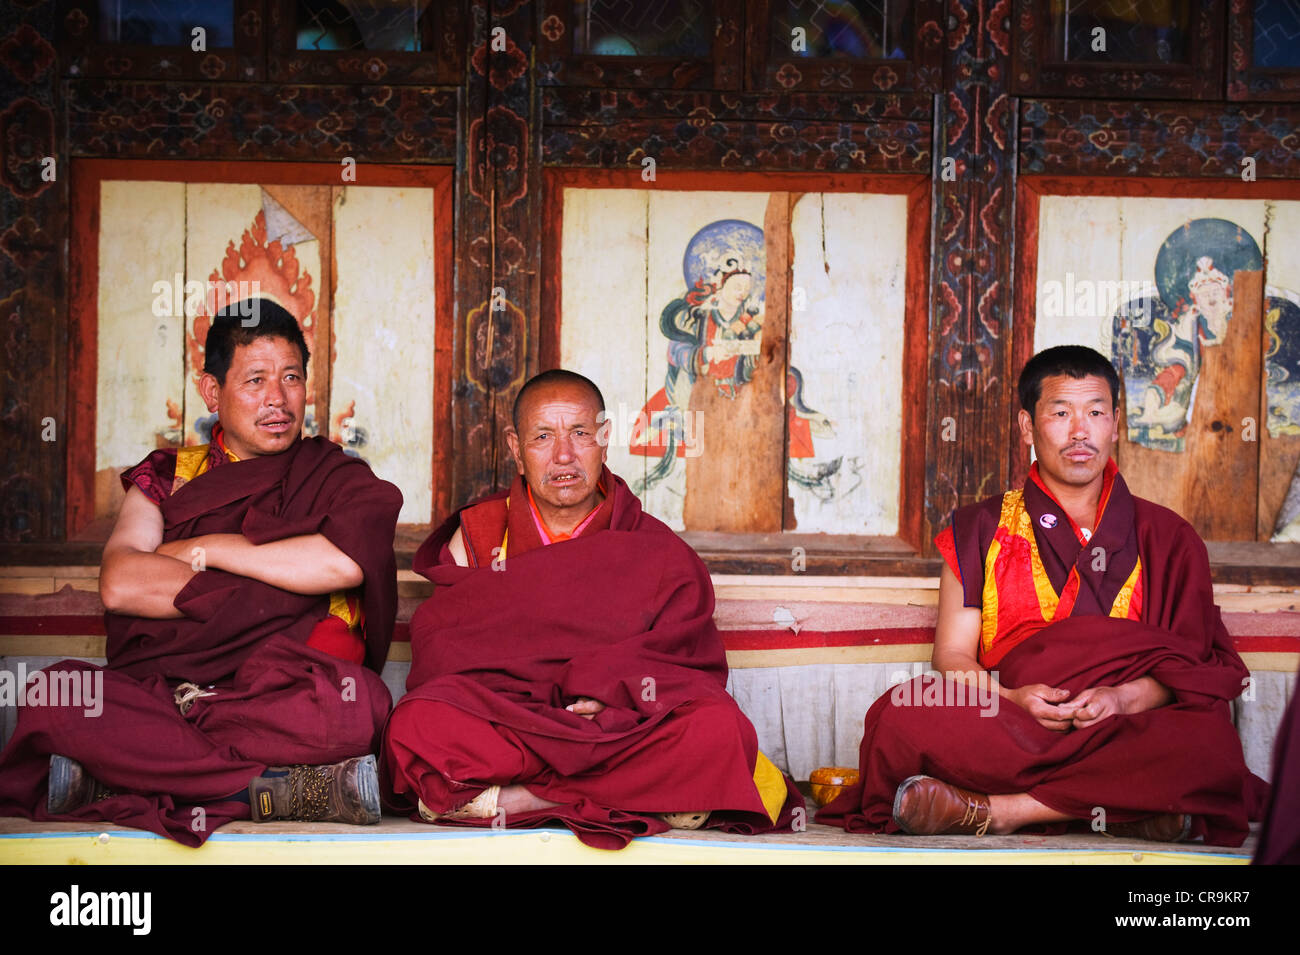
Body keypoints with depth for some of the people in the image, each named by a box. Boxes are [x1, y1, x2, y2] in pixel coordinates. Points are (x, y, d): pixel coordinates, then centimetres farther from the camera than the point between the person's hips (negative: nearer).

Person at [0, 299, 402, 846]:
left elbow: (345, 562, -12)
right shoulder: (168, 476, 18)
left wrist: (207, 549, -2)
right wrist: (263, 593, -5)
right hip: (158, 691, 2)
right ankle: (279, 786, -24)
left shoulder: (337, 478, 13)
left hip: (284, 701, -1)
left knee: (353, 704, -36)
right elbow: (118, 584, -2)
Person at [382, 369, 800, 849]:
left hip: (621, 730, 0)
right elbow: (441, 652, 4)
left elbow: (690, 661, 4)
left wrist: (604, 691, -17)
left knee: (720, 726, -30)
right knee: (414, 724, -32)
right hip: (501, 728, 0)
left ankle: (509, 801, -27)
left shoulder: (657, 550, 13)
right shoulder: (477, 535, 14)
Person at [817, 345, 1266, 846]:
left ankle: (991, 811, -28)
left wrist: (1122, 699, -15)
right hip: (1003, 732, -1)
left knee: (1208, 737, -34)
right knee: (902, 718, -30)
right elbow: (951, 656, 7)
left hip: (1126, 733, 1)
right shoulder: (980, 529, 15)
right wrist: (1011, 699, -15)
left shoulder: (1166, 536, 16)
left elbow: (1190, 665, 7)